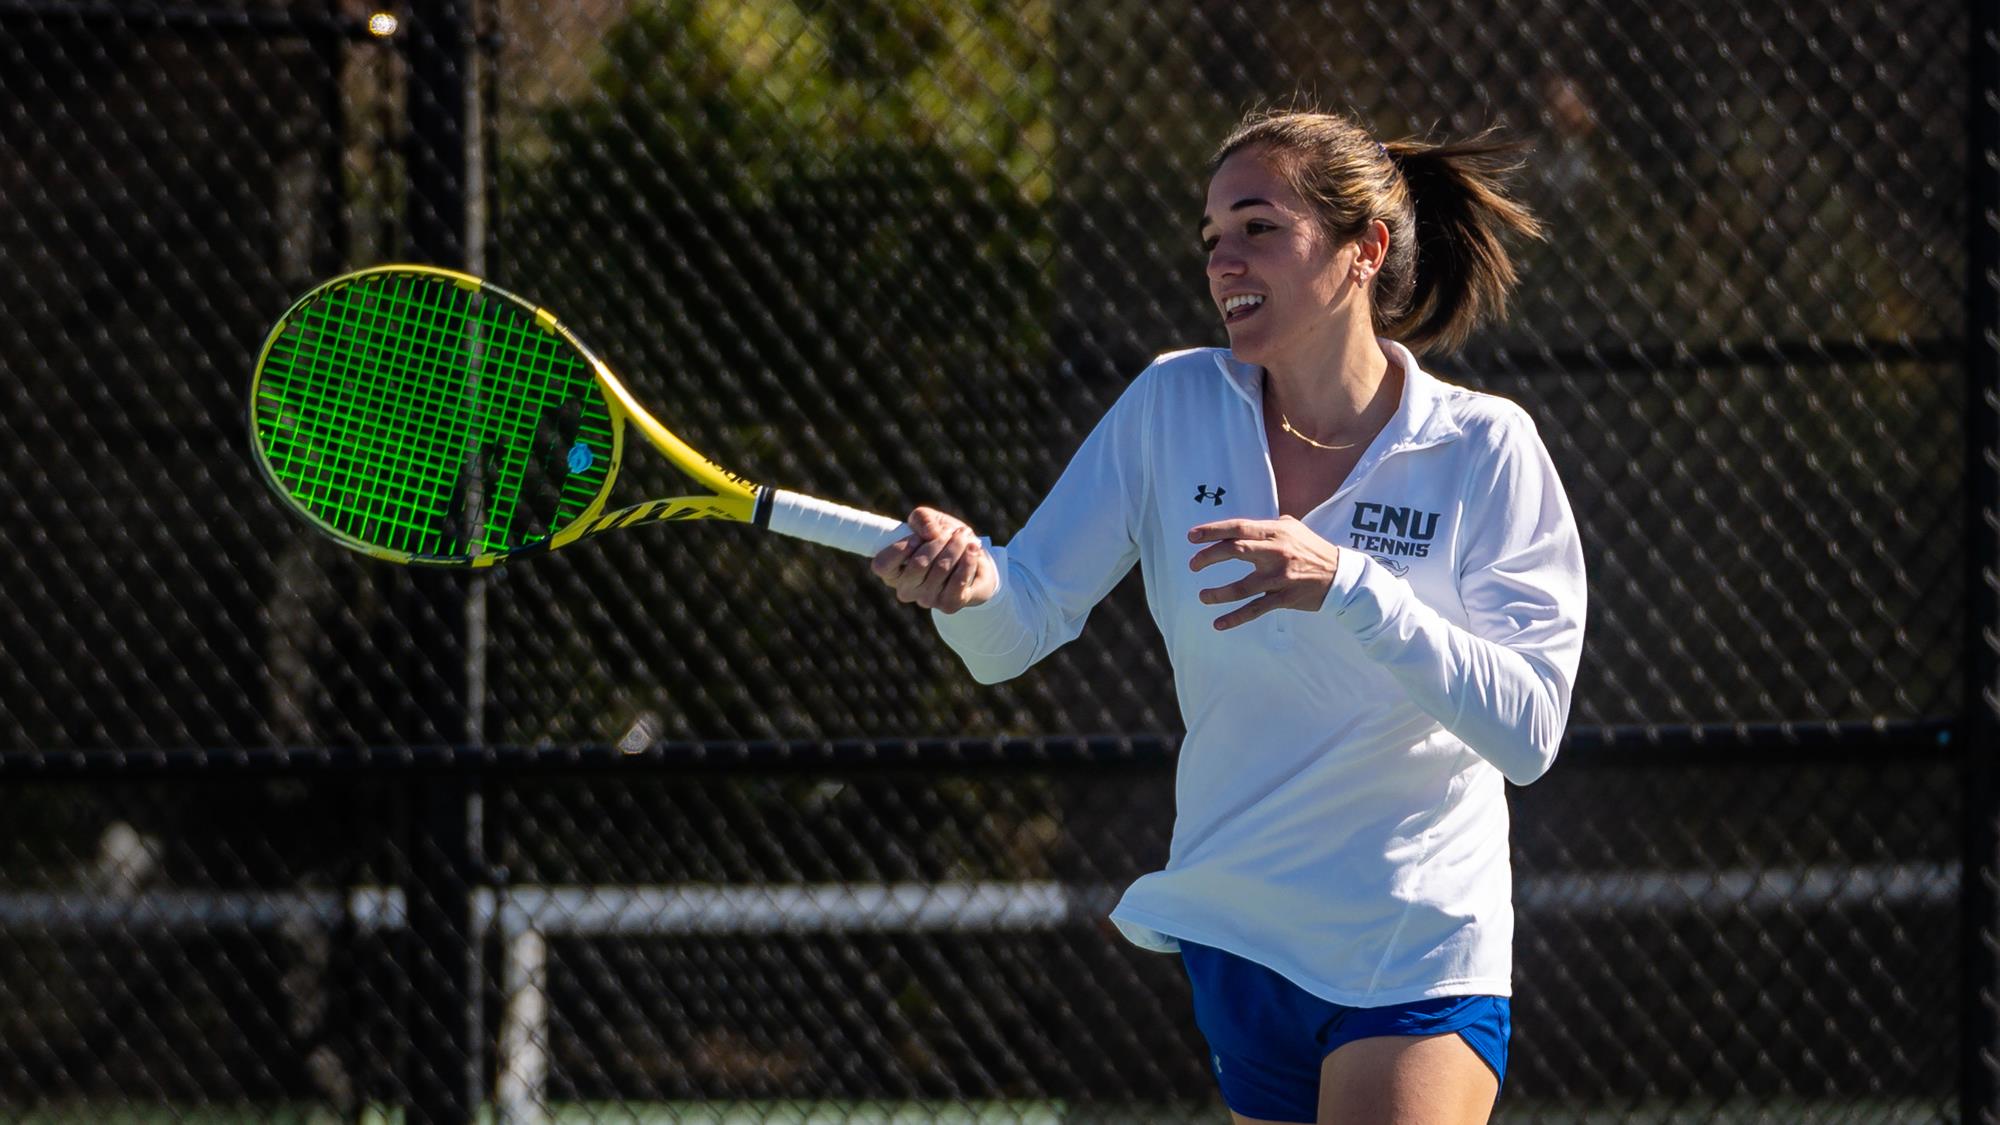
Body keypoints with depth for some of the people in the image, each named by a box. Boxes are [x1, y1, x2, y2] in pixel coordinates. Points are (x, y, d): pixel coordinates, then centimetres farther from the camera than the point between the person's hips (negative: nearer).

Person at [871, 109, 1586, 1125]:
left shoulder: (1485, 450, -10)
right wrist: (970, 586, -29)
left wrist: (1347, 585, -32)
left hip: (1419, 956, -4)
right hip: (1234, 943, 4)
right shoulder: (1174, 406, -1)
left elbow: (1528, 729, -20)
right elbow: (1016, 633, -5)